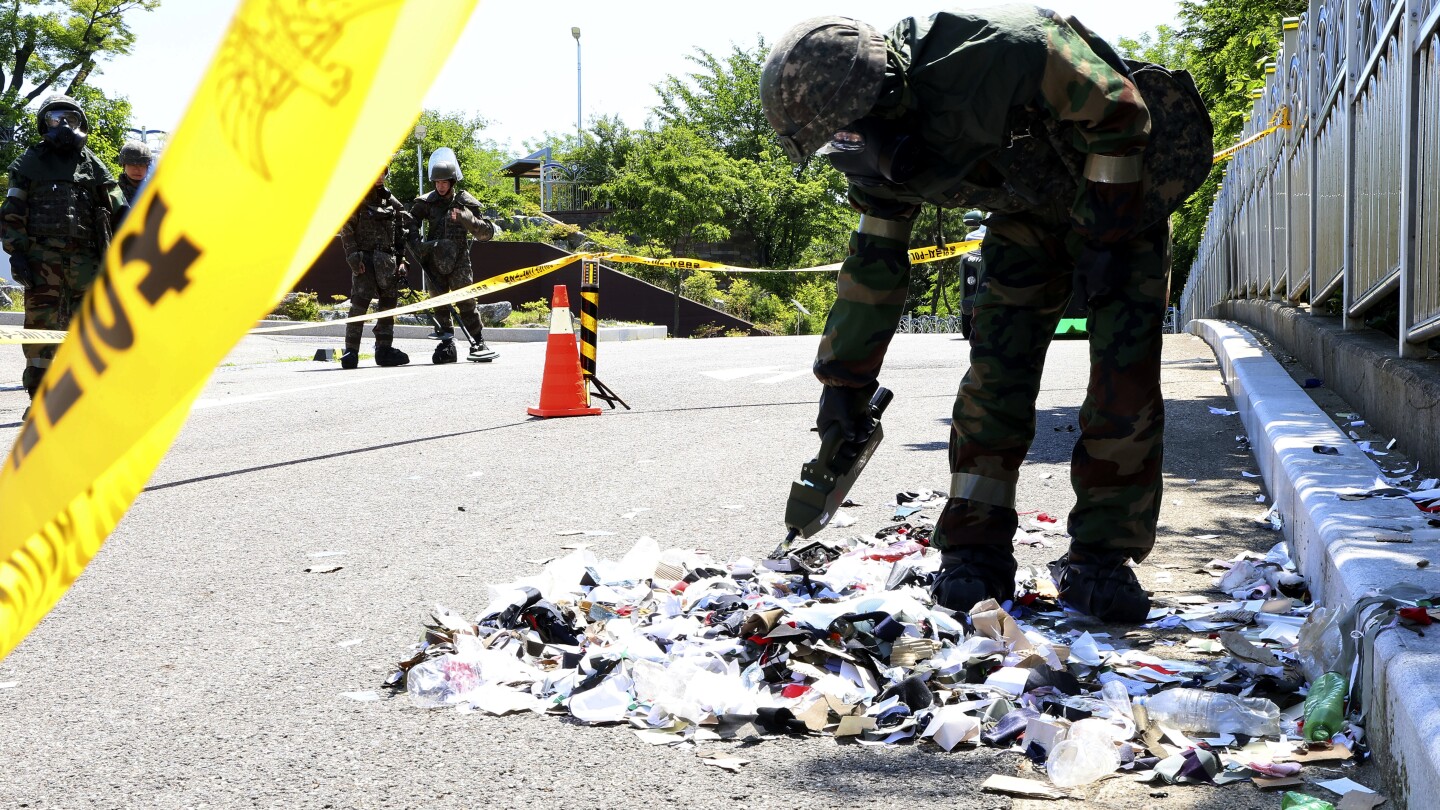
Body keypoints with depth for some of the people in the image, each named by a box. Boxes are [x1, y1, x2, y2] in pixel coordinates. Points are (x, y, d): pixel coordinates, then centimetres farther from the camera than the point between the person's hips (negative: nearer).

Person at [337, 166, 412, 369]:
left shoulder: (391, 201, 16)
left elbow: (401, 234, 18)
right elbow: (346, 230, -5)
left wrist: (400, 260, 10)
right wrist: (353, 256, -15)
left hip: (387, 260, 6)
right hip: (364, 258, -6)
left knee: (389, 303, 6)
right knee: (360, 303, -13)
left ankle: (384, 349, 14)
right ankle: (351, 351, -11)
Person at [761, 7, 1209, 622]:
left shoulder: (989, 54, -38)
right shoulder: (878, 153, -13)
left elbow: (1117, 111, -26)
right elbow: (874, 262, 0)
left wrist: (1107, 237, -23)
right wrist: (843, 380, 4)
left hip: (1120, 196, -5)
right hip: (1028, 215, 5)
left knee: (1125, 380, -12)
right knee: (996, 370, -8)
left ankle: (1101, 558, -3)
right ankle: (975, 551, -2)